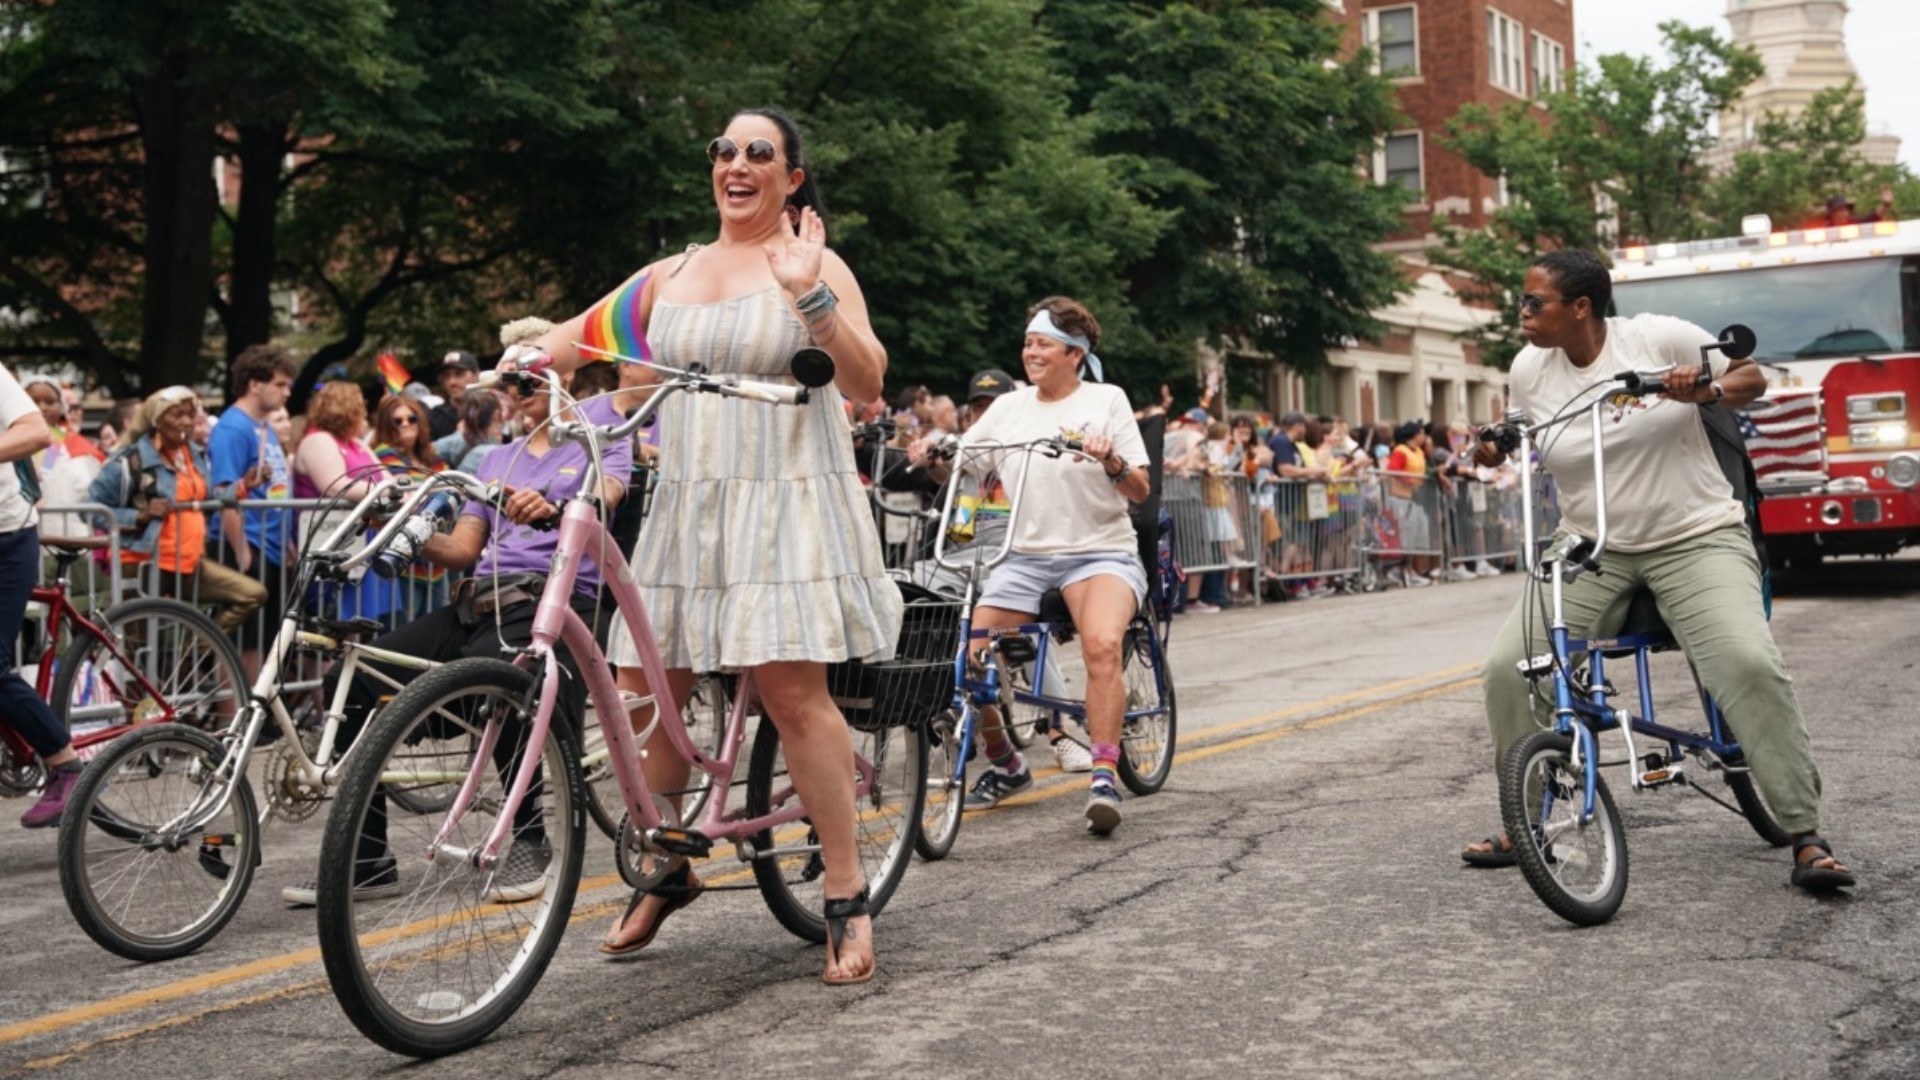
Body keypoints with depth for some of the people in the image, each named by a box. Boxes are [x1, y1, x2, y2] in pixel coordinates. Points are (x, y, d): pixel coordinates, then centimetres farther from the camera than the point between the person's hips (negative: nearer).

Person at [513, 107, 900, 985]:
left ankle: (847, 898, -5)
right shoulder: (670, 275, 16)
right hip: (685, 502, 5)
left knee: (792, 690, -14)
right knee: (641, 694, 2)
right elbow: (574, 343, 19)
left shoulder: (814, 263, 3)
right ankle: (664, 873, 21)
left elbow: (867, 383, -8)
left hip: (785, 499, -5)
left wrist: (809, 293, -19)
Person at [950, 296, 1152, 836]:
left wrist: (1111, 462, -23)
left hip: (1100, 552, -4)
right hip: (1025, 555, 4)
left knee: (1102, 643, -32)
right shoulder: (1009, 408, 11)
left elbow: (1140, 491, -3)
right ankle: (1004, 764, 15)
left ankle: (1104, 776, -27)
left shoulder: (1106, 400, 2)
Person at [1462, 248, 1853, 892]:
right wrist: (1495, 448, -3)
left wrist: (1708, 392, -21)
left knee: (1751, 665, -24)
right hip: (1592, 551, 4)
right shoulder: (1529, 370, 0)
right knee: (1509, 666, -11)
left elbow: (1751, 379, 0)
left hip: (1696, 539, -3)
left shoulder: (1658, 338, -10)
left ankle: (1807, 837, -11)